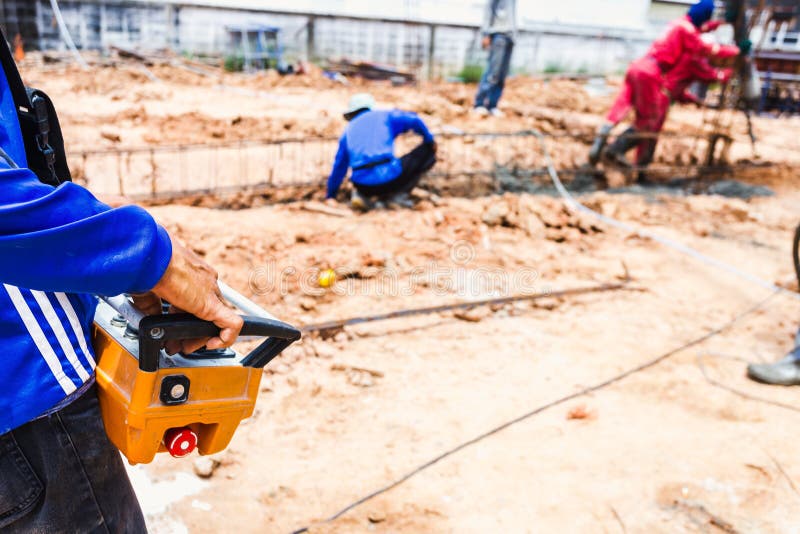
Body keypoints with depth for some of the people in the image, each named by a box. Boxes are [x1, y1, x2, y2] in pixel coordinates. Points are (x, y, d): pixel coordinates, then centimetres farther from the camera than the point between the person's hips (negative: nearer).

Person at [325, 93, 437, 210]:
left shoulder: (348, 131, 23)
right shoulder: (384, 116, 14)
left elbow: (339, 167, 26)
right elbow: (413, 120, -2)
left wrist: (330, 196, 37)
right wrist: (429, 140, 15)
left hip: (363, 186, 5)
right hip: (389, 177, -4)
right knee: (428, 152, 16)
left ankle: (362, 195, 7)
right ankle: (397, 193, 2)